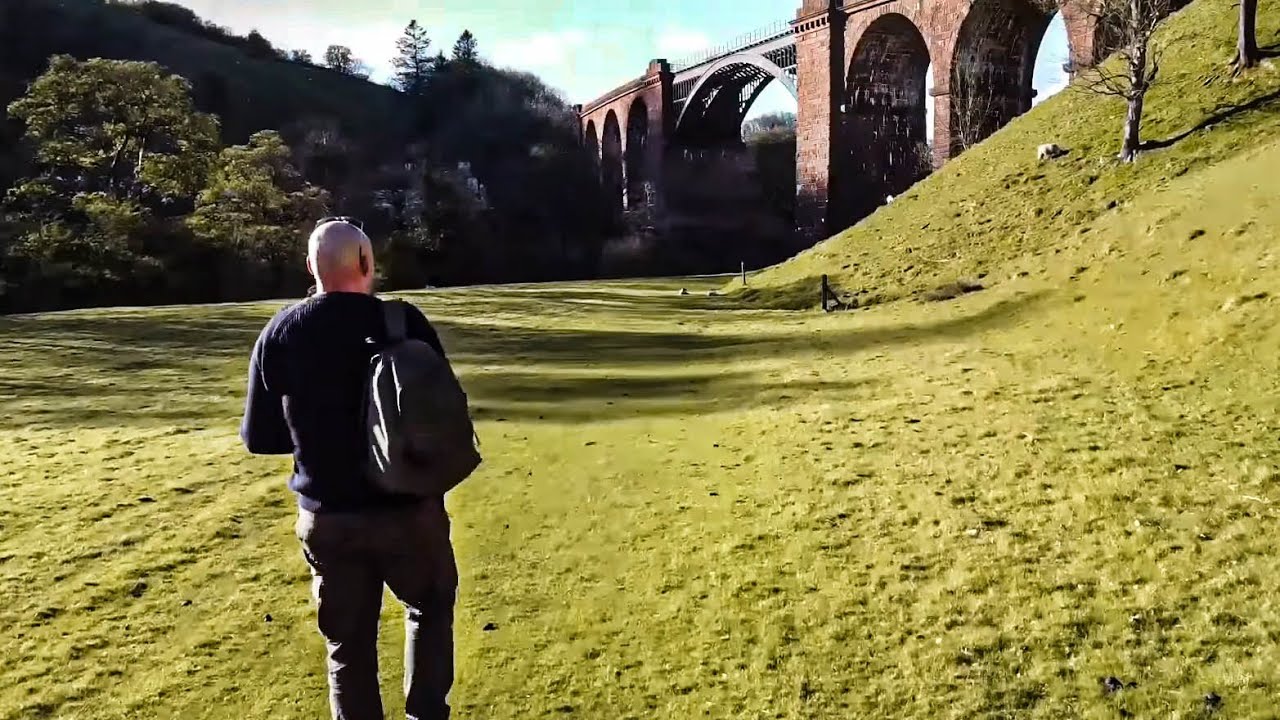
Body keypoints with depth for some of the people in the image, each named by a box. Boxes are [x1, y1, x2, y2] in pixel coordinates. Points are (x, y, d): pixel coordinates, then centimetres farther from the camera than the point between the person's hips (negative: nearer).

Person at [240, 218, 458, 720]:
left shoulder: (279, 334, -4)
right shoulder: (405, 321, -10)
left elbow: (258, 438, 2)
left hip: (327, 518, 2)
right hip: (409, 508, -1)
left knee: (348, 645, 16)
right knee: (430, 607, 25)